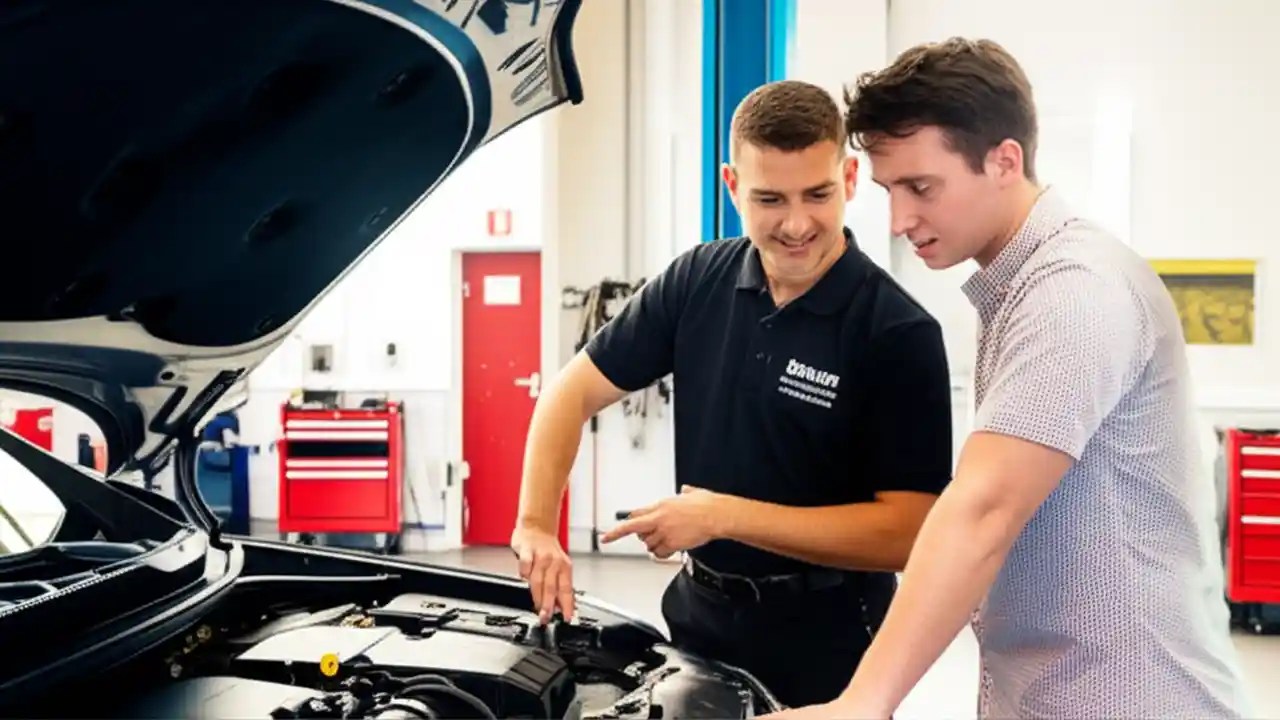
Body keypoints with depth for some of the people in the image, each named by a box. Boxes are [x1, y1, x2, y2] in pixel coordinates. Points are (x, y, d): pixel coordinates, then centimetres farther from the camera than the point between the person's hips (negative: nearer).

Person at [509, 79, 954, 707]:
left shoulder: (899, 334, -18)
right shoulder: (695, 281, -4)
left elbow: (905, 532, -21)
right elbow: (575, 392, 0)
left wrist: (727, 516, -24)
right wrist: (535, 525, -14)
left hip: (824, 641, -4)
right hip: (699, 615, 4)